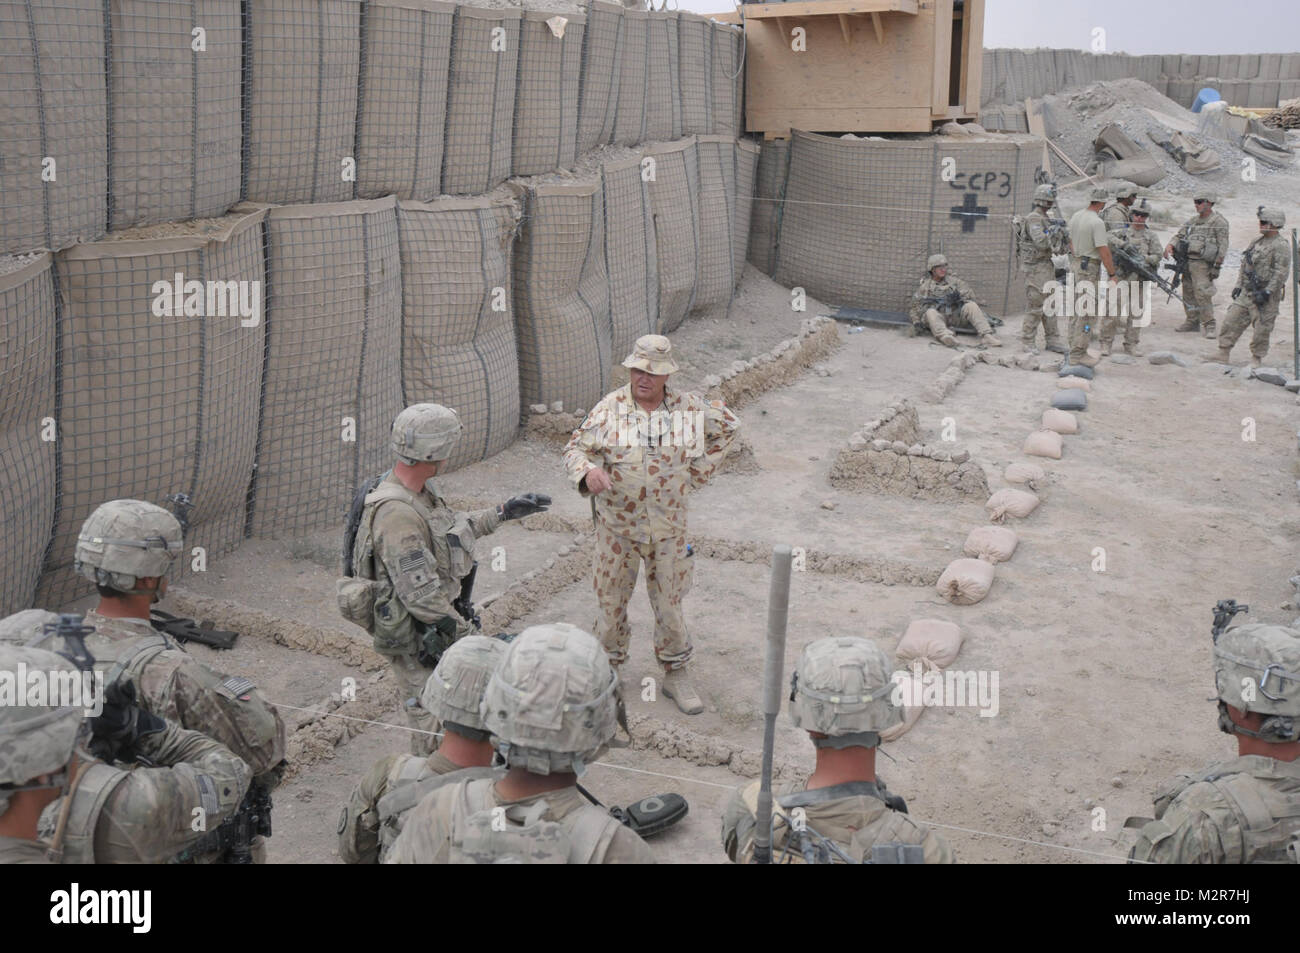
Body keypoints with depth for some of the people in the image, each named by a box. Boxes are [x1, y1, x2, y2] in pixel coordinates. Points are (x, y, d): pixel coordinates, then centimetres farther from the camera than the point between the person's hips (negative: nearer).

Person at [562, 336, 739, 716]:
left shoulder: (689, 408, -4)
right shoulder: (610, 408, -7)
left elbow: (728, 425, 13)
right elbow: (575, 448, -7)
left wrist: (698, 472, 7)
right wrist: (588, 470, -31)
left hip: (667, 526, 1)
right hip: (616, 524, 0)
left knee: (669, 602, 10)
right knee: (610, 599, 10)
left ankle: (675, 675, 25)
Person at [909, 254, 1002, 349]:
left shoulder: (953, 280, 14)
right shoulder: (924, 286, 11)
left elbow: (970, 294, 5)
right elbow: (915, 306, 11)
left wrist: (959, 296, -16)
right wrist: (916, 321, -8)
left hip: (956, 315, 2)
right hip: (938, 317, -2)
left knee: (971, 305, -24)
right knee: (931, 312, -34)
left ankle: (987, 336, -38)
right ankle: (946, 336, -61)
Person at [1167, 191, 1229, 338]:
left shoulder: (1219, 222, -3)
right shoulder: (1192, 220, 17)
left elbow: (1222, 246, -7)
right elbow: (1179, 235, 17)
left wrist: (1217, 266, -13)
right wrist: (1170, 245, -6)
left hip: (1202, 263, -7)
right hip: (1187, 261, 7)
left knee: (1203, 294, -15)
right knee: (1188, 294, 11)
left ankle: (1209, 325, -10)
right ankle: (1193, 321, 23)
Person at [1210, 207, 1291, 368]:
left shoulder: (1281, 246, -12)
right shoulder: (1256, 242, 14)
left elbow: (1281, 273, -18)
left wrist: (1267, 291, -22)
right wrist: (1239, 285, 13)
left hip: (1267, 295, -7)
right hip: (1247, 292, 8)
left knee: (1262, 328, -1)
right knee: (1231, 320, 3)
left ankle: (1257, 358, 12)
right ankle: (1224, 354, 7)